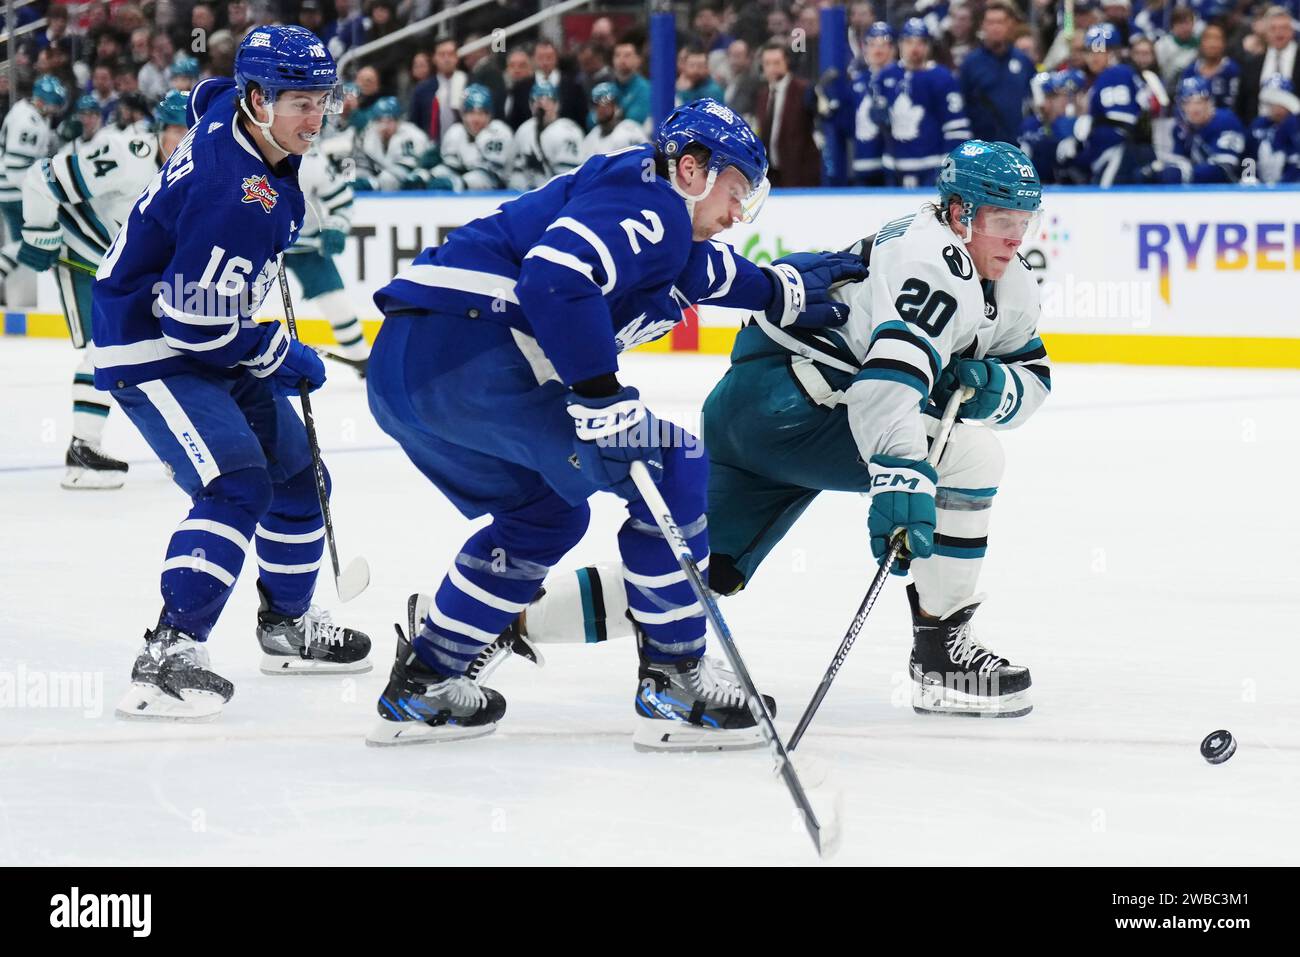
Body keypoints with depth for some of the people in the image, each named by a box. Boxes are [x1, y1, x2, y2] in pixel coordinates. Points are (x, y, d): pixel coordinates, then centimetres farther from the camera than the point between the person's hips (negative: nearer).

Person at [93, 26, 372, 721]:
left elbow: (210, 94, 24)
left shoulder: (230, 109, -5)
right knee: (237, 483, -26)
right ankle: (167, 657, -28)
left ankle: (286, 625, 37)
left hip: (209, 338, 10)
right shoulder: (234, 193, -32)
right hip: (151, 350, -10)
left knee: (297, 475, 17)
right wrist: (284, 357, -14)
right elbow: (198, 323, -30)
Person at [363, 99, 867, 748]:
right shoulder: (649, 203, -4)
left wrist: (790, 290, 39)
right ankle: (673, 684, 2)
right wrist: (602, 395, -21)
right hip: (471, 354, -10)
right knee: (671, 471, -2)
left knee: (545, 516, 28)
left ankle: (419, 688, 28)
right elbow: (556, 276, -20)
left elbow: (701, 271, 42)